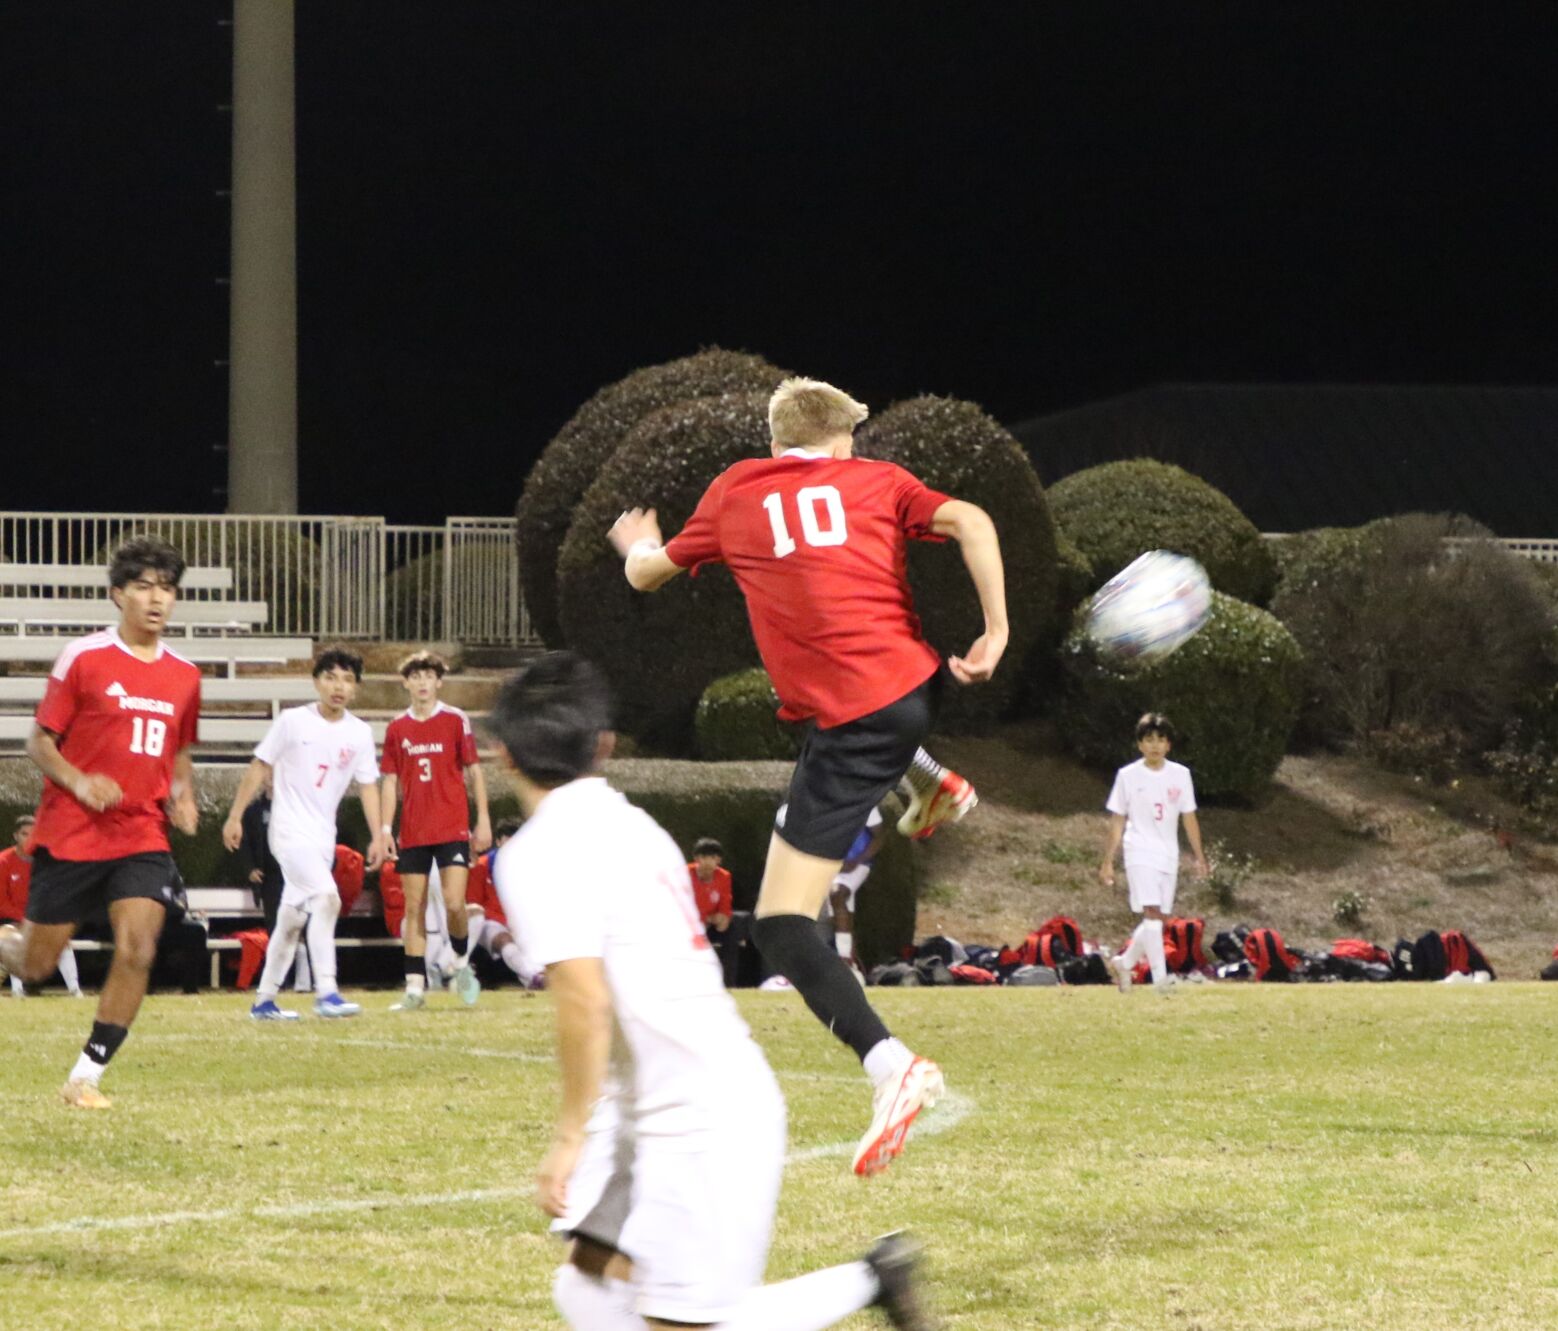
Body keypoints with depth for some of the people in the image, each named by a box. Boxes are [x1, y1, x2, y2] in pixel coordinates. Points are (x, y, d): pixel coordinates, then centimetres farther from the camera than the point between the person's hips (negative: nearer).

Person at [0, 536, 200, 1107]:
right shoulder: (82, 658, -6)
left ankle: (86, 1077, -6)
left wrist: (184, 798, 4)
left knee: (138, 950, -16)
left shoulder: (184, 675, 8)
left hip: (143, 837, 3)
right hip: (69, 834, -3)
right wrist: (78, 782, -19)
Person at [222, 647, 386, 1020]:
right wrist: (235, 817, -1)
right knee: (326, 896, -25)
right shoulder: (292, 722, -6)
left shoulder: (359, 733, 5)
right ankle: (326, 993, -26)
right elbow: (260, 767, -1)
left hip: (324, 836, 6)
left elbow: (367, 786, 9)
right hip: (290, 830, -6)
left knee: (292, 920, 12)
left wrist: (378, 836, 1)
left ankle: (264, 1001, 23)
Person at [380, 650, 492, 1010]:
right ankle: (415, 985, 5)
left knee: (454, 903, -13)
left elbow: (474, 771, 3)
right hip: (413, 832, 3)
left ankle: (462, 963, 13)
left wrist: (483, 821, -3)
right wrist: (385, 829, 3)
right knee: (414, 907, 2)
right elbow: (391, 781, 10)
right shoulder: (397, 728, 7)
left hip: (453, 828, -3)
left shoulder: (456, 720, 0)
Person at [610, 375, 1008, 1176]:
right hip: (916, 683, 5)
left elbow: (648, 575, 22)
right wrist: (994, 635, -5)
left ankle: (889, 1066, -27)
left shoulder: (733, 494, 9)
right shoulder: (875, 481, 11)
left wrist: (638, 547, 45)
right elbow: (970, 523, -7)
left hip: (851, 721, -5)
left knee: (780, 922, -8)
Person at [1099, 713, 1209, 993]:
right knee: (1152, 913, -18)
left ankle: (1124, 963, 27)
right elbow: (1117, 821, 3)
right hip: (1140, 854, -4)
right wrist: (1107, 862, 0)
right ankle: (1161, 978, -21)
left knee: (1158, 920, 7)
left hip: (1169, 855, 4)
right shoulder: (1128, 776, -1)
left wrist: (1199, 857, 8)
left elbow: (1189, 818, 11)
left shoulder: (1180, 775, 6)